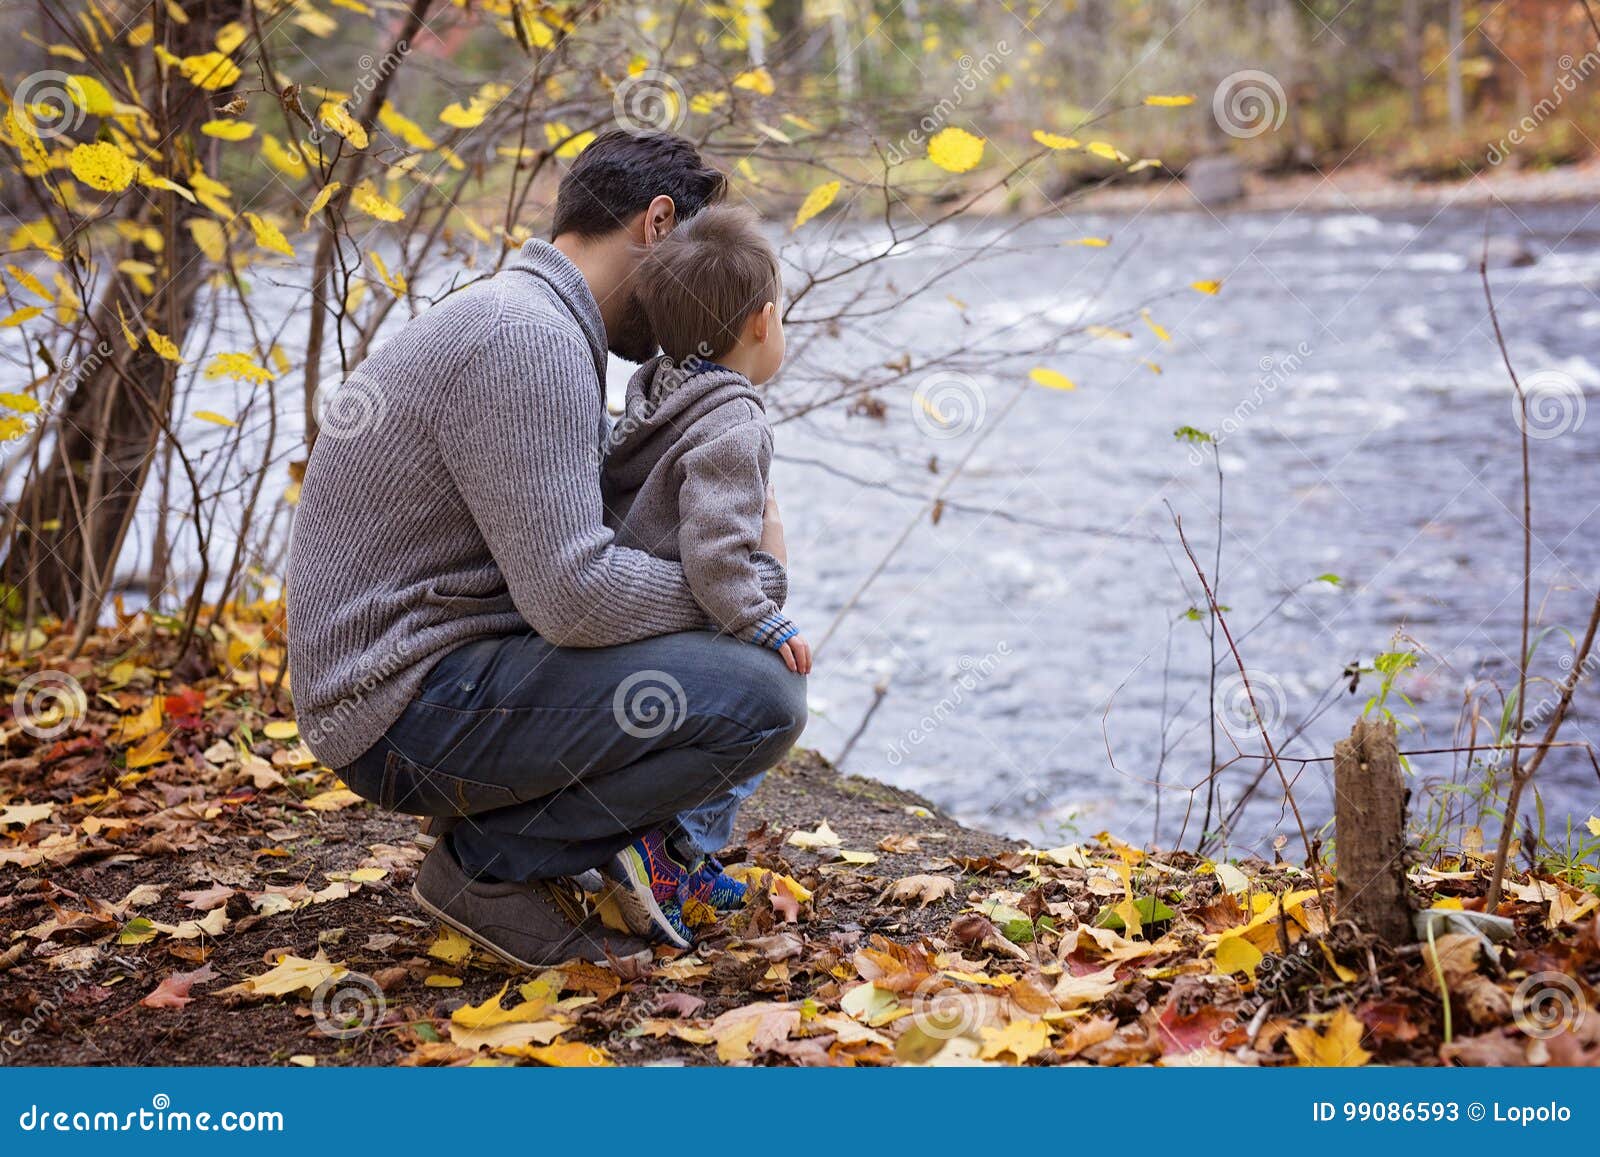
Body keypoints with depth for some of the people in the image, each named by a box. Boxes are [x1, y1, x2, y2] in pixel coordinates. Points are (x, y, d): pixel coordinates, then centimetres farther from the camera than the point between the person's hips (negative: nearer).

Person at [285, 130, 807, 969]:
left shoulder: (536, 326, 15)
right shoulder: (527, 339, -18)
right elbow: (574, 592, -25)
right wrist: (760, 577, -9)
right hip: (413, 709, -11)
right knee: (761, 698, -20)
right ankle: (494, 863, -5)